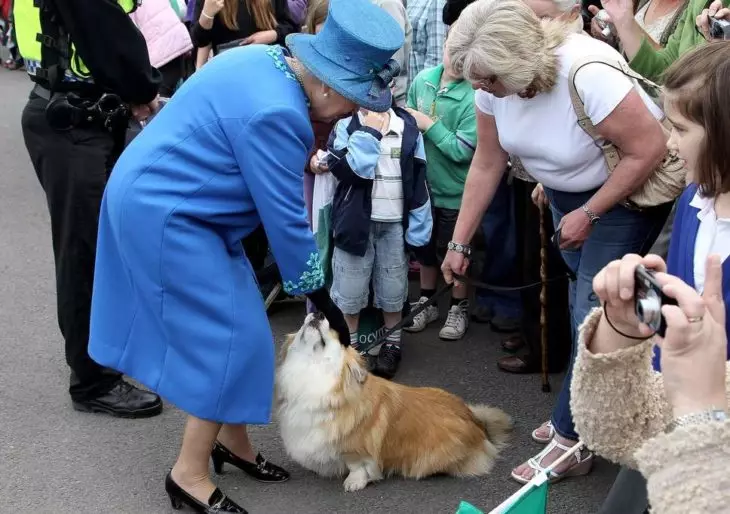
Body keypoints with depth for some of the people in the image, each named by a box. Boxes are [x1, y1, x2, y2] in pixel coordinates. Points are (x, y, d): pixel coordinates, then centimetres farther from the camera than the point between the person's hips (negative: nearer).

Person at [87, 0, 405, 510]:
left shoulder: (268, 61, 4)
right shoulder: (274, 112, -27)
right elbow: (286, 218, -22)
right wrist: (326, 305, -13)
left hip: (169, 201, 10)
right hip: (163, 214, -10)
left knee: (231, 323, 14)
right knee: (231, 338, -7)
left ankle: (231, 440, 28)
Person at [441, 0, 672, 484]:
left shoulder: (587, 74, -36)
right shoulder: (494, 79, -16)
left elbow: (649, 149, -28)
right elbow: (486, 164, -5)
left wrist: (589, 214, -22)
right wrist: (459, 242, -3)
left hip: (631, 188, -7)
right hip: (567, 188, 7)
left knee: (594, 309, -7)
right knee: (582, 298, 16)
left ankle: (573, 440, 4)